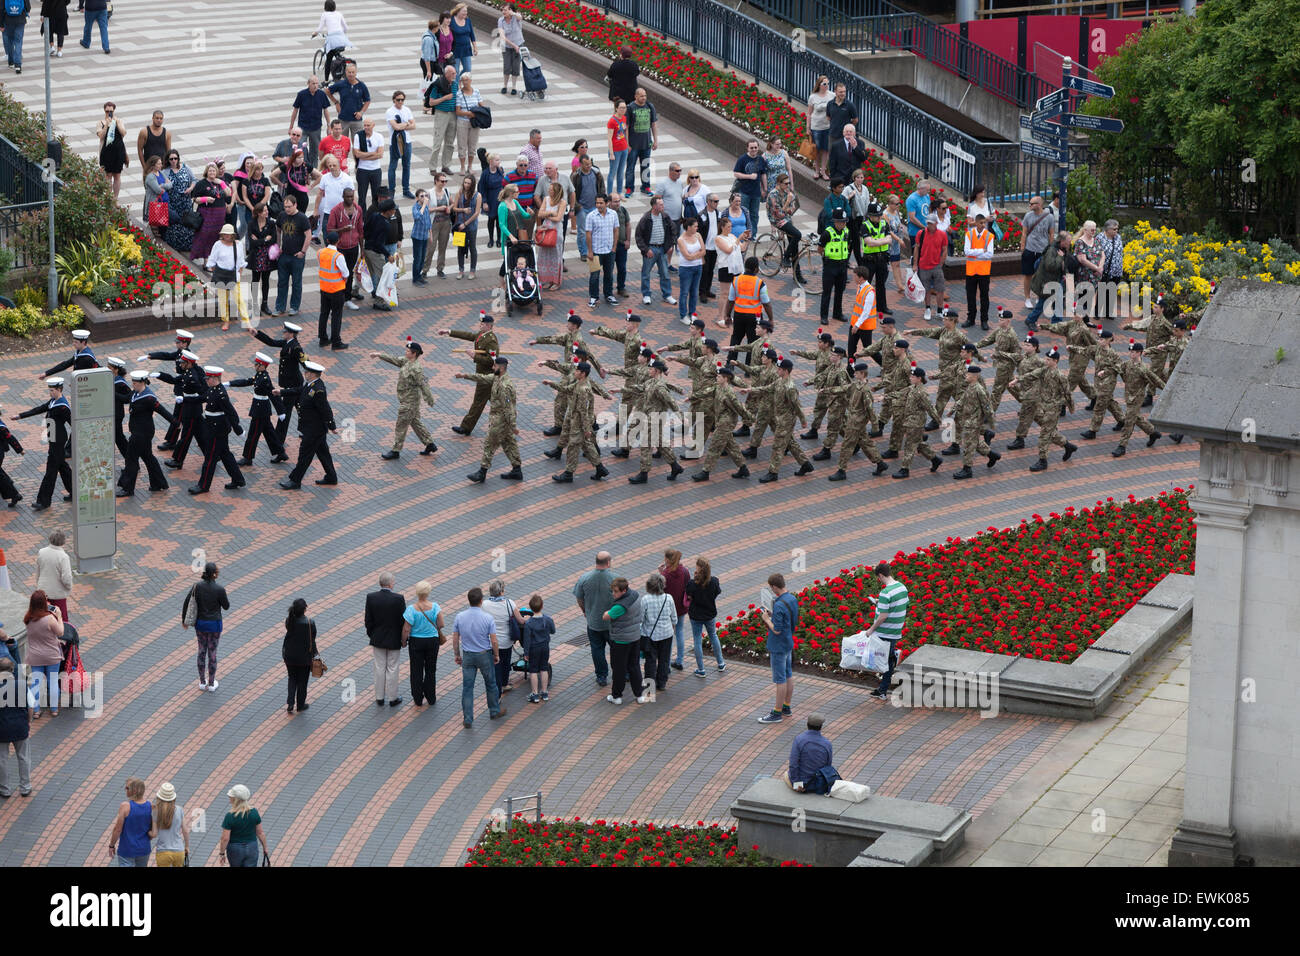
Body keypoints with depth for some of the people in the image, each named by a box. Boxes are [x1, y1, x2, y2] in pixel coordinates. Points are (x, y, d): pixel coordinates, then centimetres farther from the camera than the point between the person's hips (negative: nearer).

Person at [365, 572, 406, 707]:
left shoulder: (371, 597, -12)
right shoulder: (399, 599, -19)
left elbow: (368, 620, -4)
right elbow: (403, 621, -13)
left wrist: (371, 635, 11)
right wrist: (404, 639, 0)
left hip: (378, 639, 3)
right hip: (394, 640, -3)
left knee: (379, 669, 14)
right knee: (392, 669, 9)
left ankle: (379, 698, 22)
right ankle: (392, 698, 18)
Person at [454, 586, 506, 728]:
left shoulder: (459, 617, -9)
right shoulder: (487, 618, -17)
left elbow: (455, 639, -2)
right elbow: (494, 641, -13)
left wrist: (457, 655, 12)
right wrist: (496, 655, 4)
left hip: (467, 656, 2)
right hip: (485, 655, -2)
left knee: (467, 687, 7)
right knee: (490, 684, 19)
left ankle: (468, 719, 8)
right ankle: (494, 711, 35)